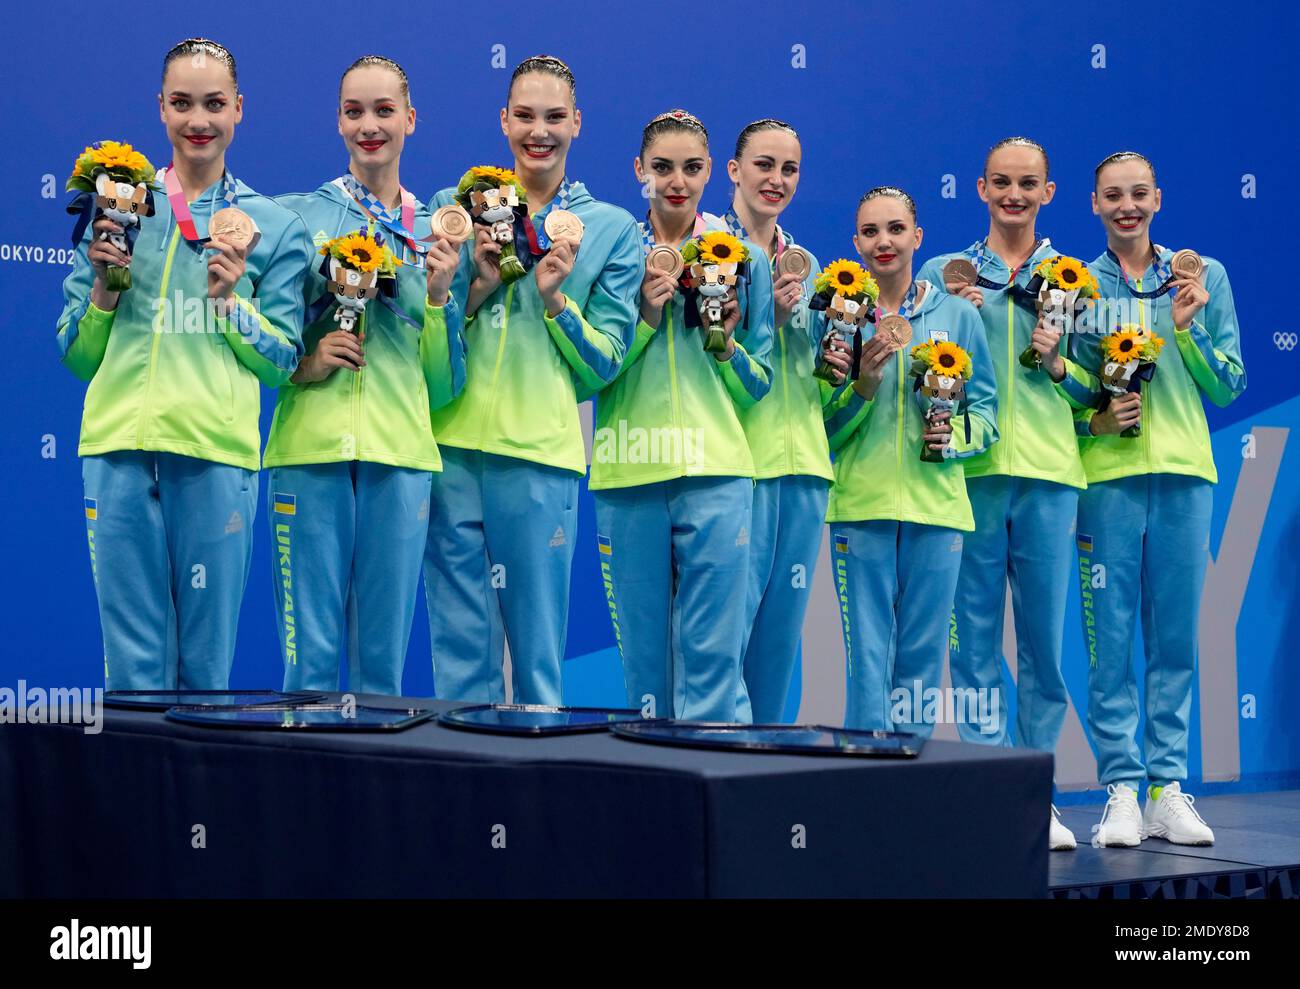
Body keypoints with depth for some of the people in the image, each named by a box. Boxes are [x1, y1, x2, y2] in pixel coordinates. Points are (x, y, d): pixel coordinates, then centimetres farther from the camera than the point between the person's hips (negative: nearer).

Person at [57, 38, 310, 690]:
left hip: (217, 452, -1)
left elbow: (282, 363, 7)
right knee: (133, 661, 1)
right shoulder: (120, 209, 14)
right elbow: (76, 359, 14)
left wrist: (230, 299, -7)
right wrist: (104, 286, -2)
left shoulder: (274, 226, 10)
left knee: (206, 663, 2)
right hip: (119, 447, 1)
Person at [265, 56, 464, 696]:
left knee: (384, 658, 4)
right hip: (311, 445, -2)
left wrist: (438, 295, -2)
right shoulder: (298, 215, 6)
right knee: (311, 655, -2)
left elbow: (444, 385, 11)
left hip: (402, 454, 2)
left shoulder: (434, 235, 13)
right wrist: (304, 362, -11)